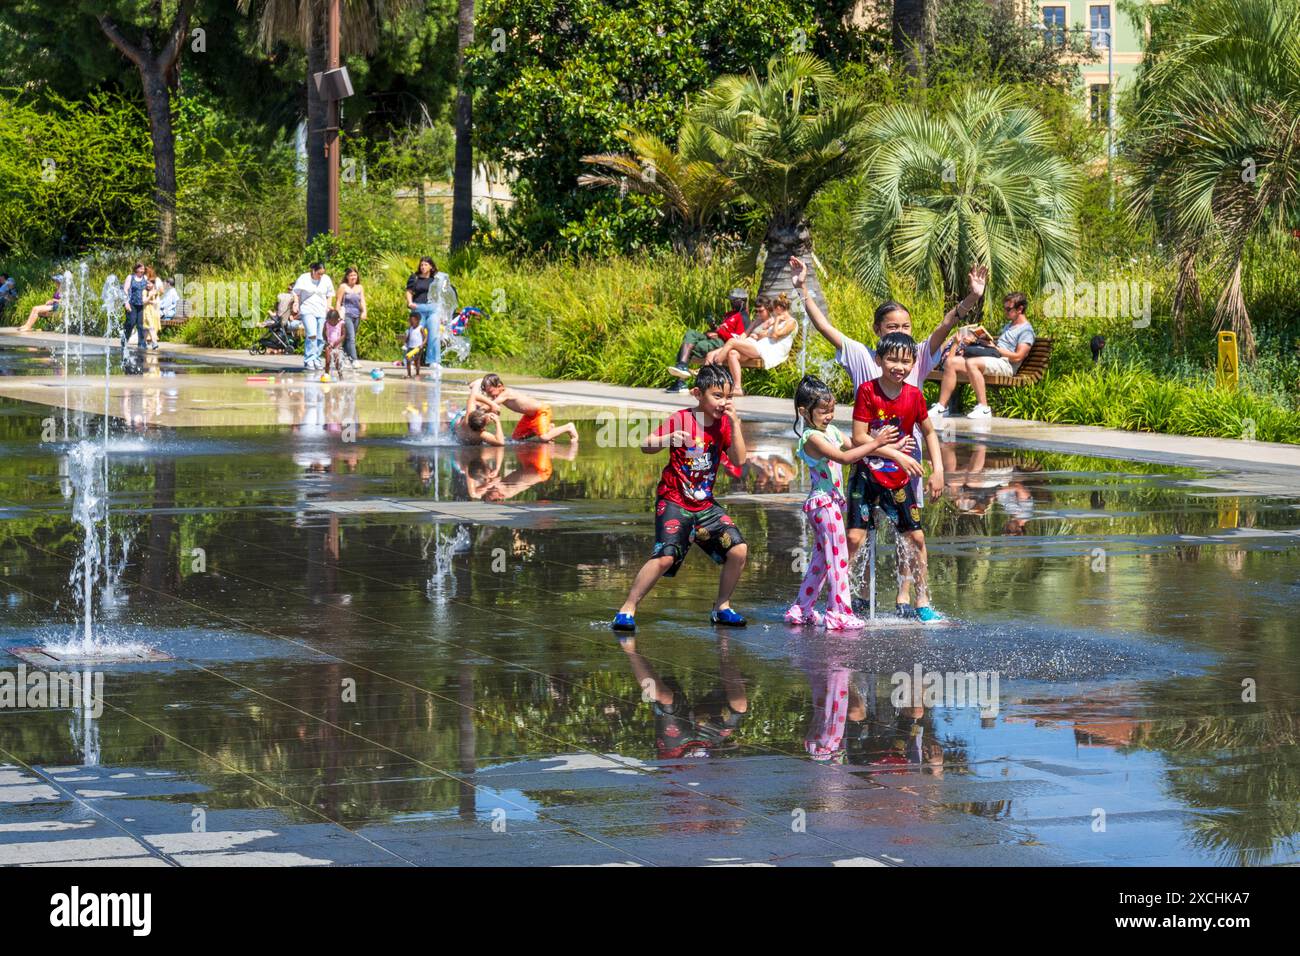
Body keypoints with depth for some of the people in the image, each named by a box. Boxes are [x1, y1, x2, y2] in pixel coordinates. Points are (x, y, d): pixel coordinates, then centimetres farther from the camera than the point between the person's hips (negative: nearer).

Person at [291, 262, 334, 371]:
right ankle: (308, 360, -16)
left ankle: (316, 360, 13)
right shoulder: (303, 279, -1)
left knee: (320, 338, 1)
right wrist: (296, 303, -9)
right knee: (311, 335, -20)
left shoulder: (327, 280, 7)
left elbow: (330, 295, 19)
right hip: (307, 311, -4)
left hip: (322, 312, 4)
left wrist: (328, 306, 5)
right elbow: (296, 293, 7)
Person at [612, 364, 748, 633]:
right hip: (674, 502, -5)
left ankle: (722, 608, 13)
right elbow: (645, 446, -14)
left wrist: (735, 424, -13)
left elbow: (739, 459, -5)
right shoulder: (681, 419, -11)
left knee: (739, 549, -6)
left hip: (705, 505, 5)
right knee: (666, 556, -22)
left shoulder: (724, 424, 4)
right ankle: (627, 609, -10)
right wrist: (668, 439, -35)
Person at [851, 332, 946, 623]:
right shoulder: (867, 391, -12)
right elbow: (859, 438, -16)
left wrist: (938, 470, 4)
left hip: (899, 478, 4)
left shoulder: (914, 395, -2)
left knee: (915, 537, 3)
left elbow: (929, 432, 13)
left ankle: (905, 600, 15)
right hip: (867, 475, -4)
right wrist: (897, 455, -20)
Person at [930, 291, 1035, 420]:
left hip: (1005, 364, -9)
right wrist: (985, 338, 11)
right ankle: (941, 407, -17)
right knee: (951, 362, -10)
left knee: (971, 363, -37)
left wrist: (995, 348, -10)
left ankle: (983, 408, -35)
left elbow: (1017, 356, -12)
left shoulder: (1026, 330, -1)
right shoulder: (1009, 325, 29)